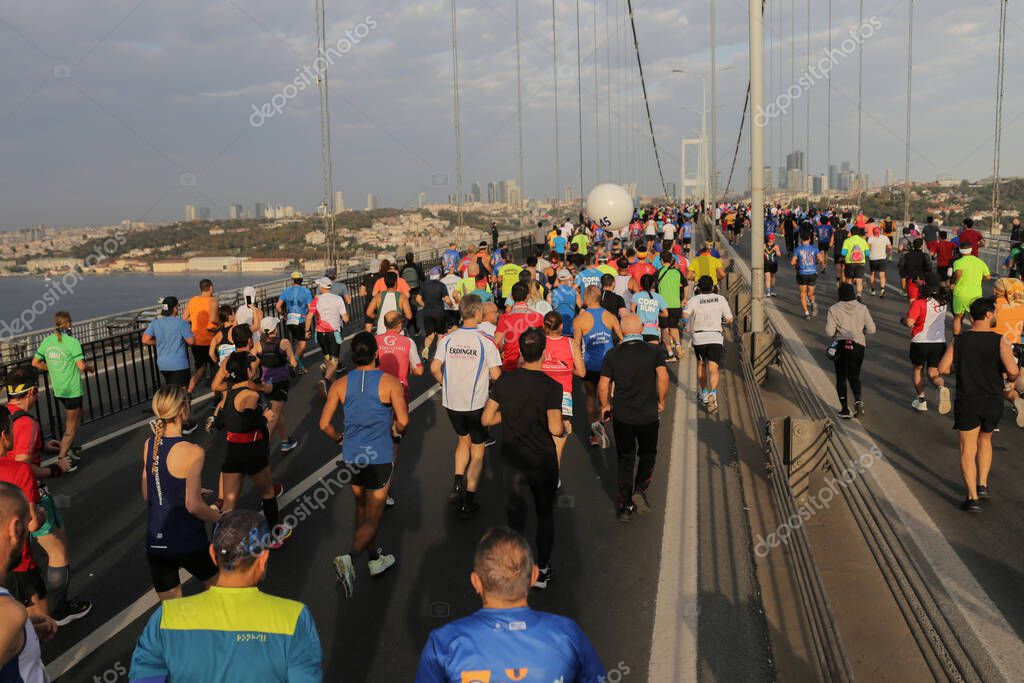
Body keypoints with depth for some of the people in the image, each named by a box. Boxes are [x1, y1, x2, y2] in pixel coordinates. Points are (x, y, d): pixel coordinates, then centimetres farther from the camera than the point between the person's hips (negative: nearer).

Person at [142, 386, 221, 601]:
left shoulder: (149, 445, 0)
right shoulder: (192, 452, -19)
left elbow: (147, 495, 11)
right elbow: (193, 505, -23)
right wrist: (220, 517, -6)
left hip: (155, 544, 5)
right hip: (188, 544, -5)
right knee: (215, 583, 23)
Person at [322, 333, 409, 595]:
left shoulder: (340, 384, -2)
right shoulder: (390, 382, -12)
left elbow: (324, 424, -2)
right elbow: (403, 420, -18)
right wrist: (396, 431, 5)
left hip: (352, 456, 4)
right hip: (380, 458, -4)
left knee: (362, 509, 23)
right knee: (373, 518, 3)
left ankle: (375, 559, 37)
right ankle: (349, 558, -21)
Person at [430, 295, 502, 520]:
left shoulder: (447, 339, -3)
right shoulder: (485, 342, -14)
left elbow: (435, 368, -6)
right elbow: (495, 374, -16)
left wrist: (446, 384, 11)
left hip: (451, 402, 4)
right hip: (476, 404, -4)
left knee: (463, 439, 28)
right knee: (477, 451, 11)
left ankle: (457, 486, 15)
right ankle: (468, 503, 13)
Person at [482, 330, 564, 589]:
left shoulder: (504, 381, -8)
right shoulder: (551, 387, -17)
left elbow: (487, 419, -6)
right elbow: (555, 429, -25)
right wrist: (565, 429, -4)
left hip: (512, 461, 2)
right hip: (543, 462, -2)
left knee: (515, 515, 12)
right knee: (545, 514, 18)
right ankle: (542, 570, 27)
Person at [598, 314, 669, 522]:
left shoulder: (612, 354, -1)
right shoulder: (654, 351, -4)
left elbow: (603, 386, -4)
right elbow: (663, 376, -16)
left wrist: (605, 405, 13)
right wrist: (661, 401, -1)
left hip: (621, 416, 1)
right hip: (648, 415, -1)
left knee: (625, 459, 12)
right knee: (647, 455, 18)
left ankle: (625, 506, 14)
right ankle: (640, 490, -4)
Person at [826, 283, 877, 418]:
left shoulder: (834, 309, -8)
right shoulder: (862, 308, -2)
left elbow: (829, 332, -11)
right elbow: (871, 329, -2)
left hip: (840, 346, -2)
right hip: (858, 346, 2)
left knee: (841, 378, 10)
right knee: (854, 376, 16)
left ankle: (845, 409, 8)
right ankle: (858, 400, -9)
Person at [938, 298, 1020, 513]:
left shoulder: (959, 340, -3)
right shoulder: (1000, 340, -9)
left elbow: (943, 368, -6)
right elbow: (1012, 370, -20)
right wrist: (1012, 377, 3)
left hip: (967, 401, 0)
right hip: (993, 401, 0)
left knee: (968, 449, 4)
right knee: (985, 440, 25)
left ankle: (972, 497, -2)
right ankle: (982, 485, 23)